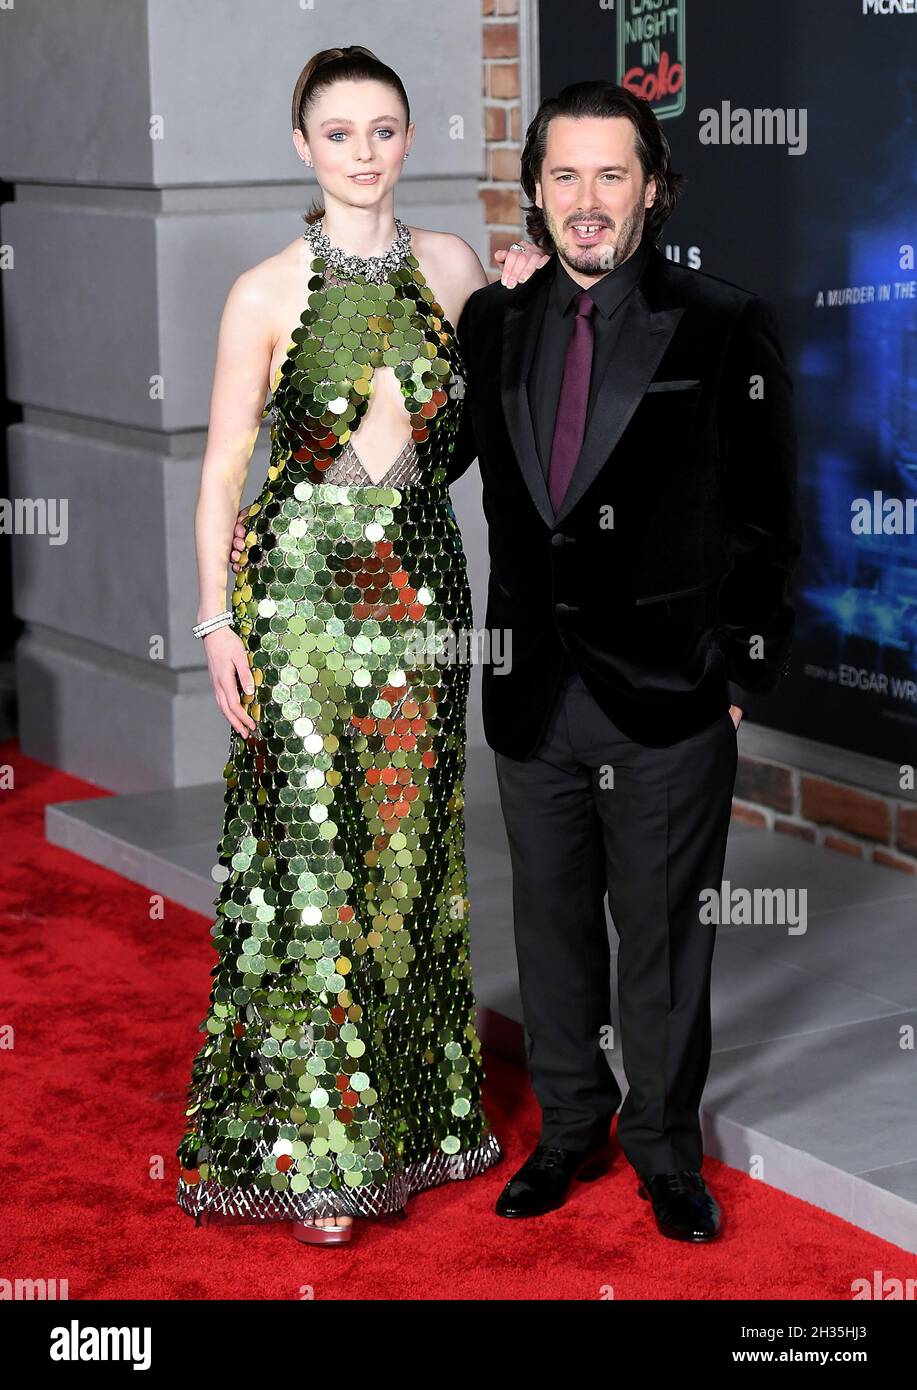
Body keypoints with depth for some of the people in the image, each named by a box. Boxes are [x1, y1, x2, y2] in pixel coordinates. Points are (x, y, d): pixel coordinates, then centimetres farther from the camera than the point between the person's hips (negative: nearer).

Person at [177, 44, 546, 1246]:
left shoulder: (451, 266, 6)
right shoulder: (267, 293, -4)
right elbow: (222, 469, -2)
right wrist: (218, 620, -8)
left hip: (420, 583, 4)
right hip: (300, 589, -3)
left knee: (410, 841, 10)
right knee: (309, 850, -2)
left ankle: (411, 1107, 24)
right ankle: (310, 1148, 8)